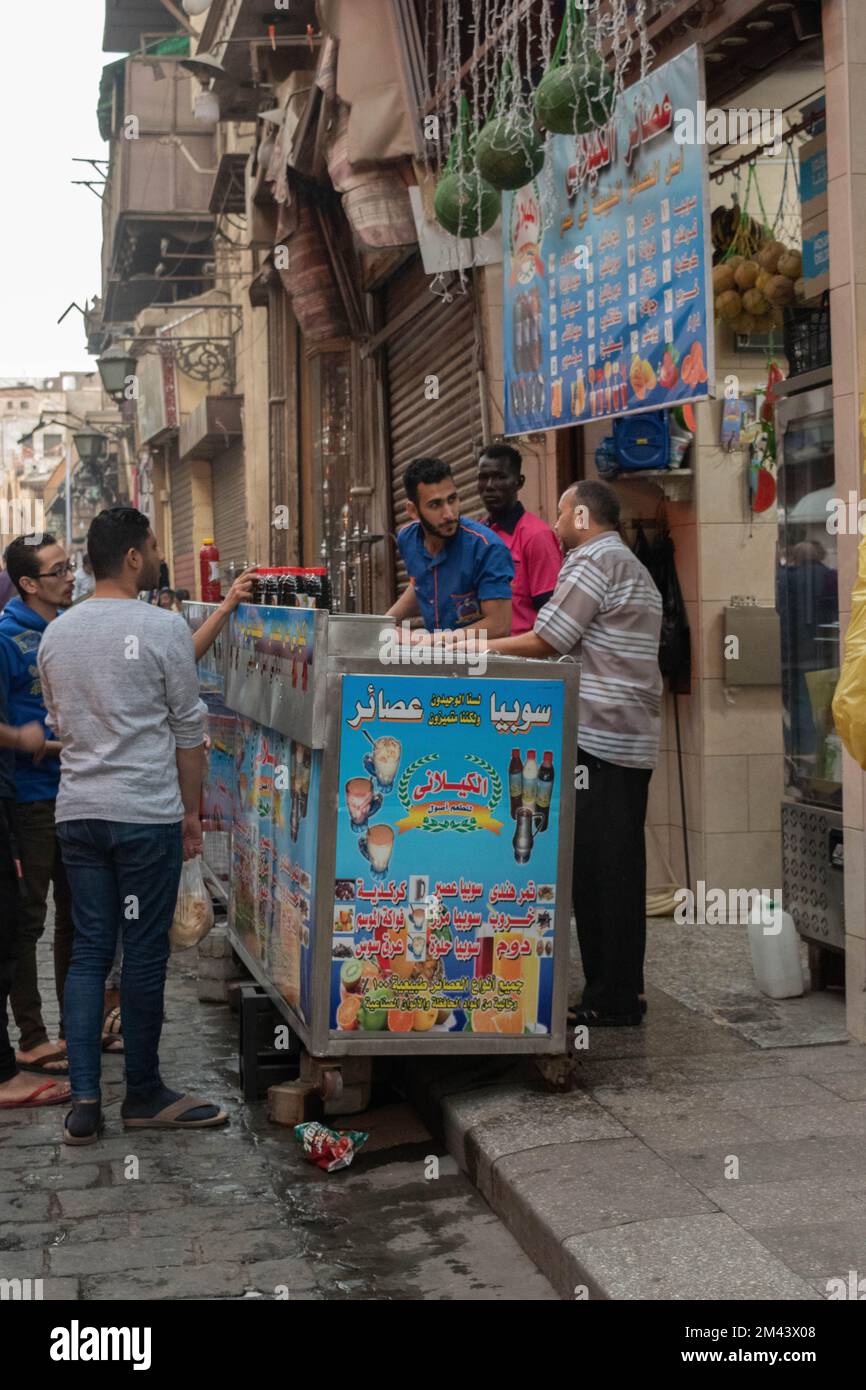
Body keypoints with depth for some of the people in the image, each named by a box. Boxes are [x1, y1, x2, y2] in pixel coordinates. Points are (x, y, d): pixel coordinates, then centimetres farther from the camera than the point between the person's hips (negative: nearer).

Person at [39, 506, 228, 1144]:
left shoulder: (56, 634, 9)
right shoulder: (163, 628, -9)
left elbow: (59, 726, 16)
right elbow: (188, 729, -5)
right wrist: (192, 811, 5)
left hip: (77, 812, 6)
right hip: (146, 814, -6)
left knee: (88, 951, 9)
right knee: (145, 953, 4)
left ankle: (84, 1100, 6)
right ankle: (144, 1095, 15)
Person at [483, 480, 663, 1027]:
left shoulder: (592, 561, -8)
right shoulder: (636, 570, 24)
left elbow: (546, 641, -11)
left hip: (598, 740, -10)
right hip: (634, 742, 10)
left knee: (596, 873, -6)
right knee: (621, 872, 11)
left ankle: (609, 1000, -2)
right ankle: (624, 992, 17)